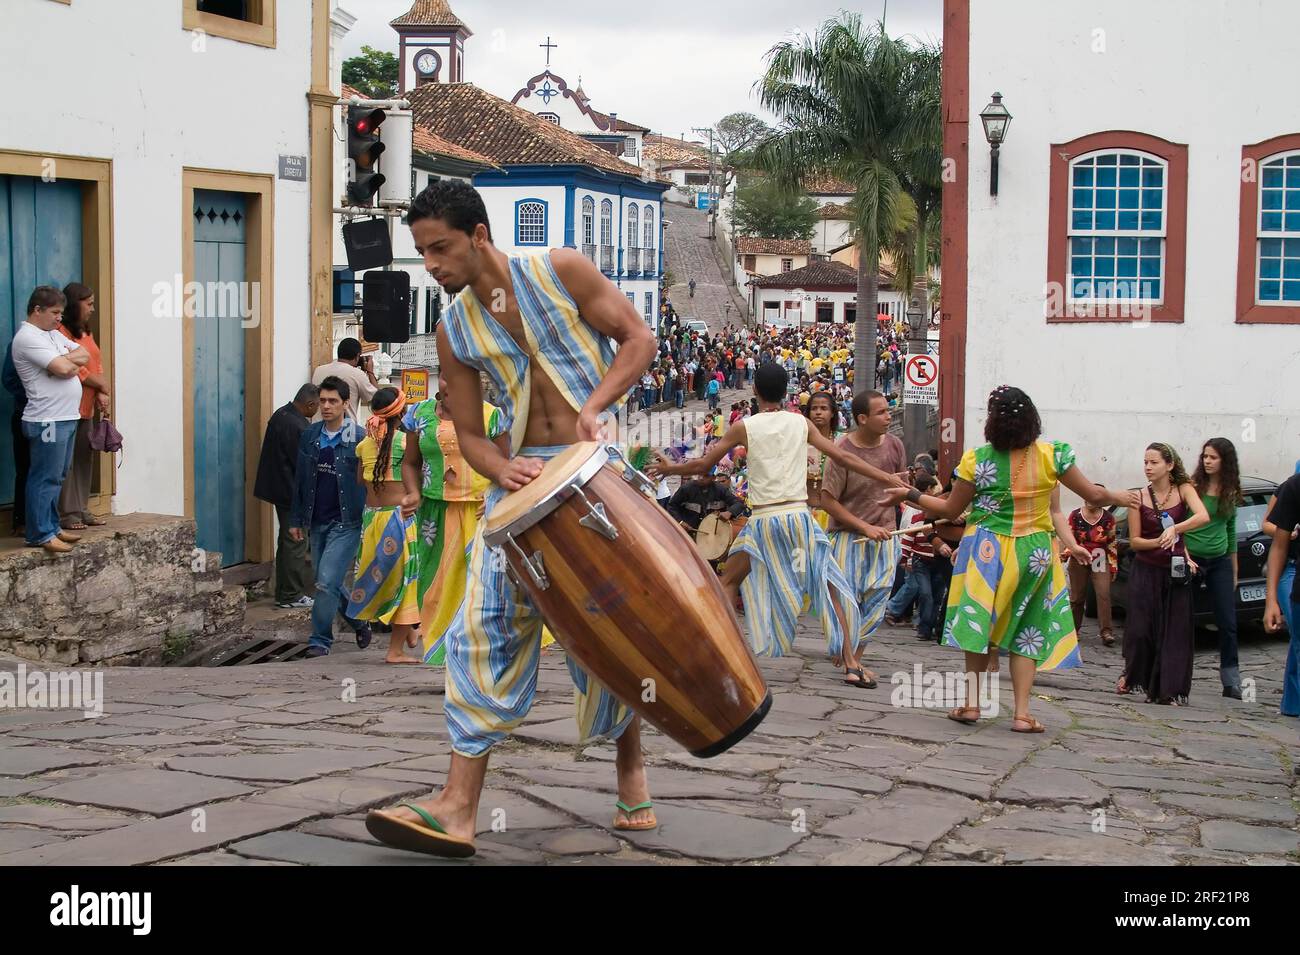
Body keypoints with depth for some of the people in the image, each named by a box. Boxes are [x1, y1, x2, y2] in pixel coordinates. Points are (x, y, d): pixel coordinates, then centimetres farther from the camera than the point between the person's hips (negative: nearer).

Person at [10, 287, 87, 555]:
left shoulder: (53, 334, 18)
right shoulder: (28, 337, -13)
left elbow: (84, 355, 12)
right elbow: (63, 369, -21)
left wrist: (66, 360, -7)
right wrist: (72, 361, 1)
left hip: (67, 418, 10)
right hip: (47, 421, -10)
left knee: (56, 477, 14)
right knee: (45, 479, -6)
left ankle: (51, 526, 21)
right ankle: (40, 534, -3)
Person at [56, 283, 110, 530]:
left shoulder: (85, 333, 18)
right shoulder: (61, 333, -12)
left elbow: (97, 366, 13)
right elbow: (73, 369, -17)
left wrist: (100, 395, -2)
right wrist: (99, 384, -5)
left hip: (87, 408, 9)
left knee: (85, 459, 10)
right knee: (67, 461, -5)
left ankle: (81, 509, 16)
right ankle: (66, 513, -2)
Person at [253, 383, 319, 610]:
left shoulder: (280, 415, 8)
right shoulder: (298, 427, -23)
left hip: (279, 489, 10)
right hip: (293, 494, -10)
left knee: (286, 541, 16)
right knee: (295, 544, -2)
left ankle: (283, 593, 22)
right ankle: (292, 596, 3)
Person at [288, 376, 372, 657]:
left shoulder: (359, 438, -8)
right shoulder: (309, 436, 7)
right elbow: (300, 480, 13)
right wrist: (296, 519, 12)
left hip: (346, 523, -6)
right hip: (317, 522, 6)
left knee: (327, 581, -12)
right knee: (330, 583, 11)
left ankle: (320, 640, 1)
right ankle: (360, 621, 33)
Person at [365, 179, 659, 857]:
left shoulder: (560, 271, -2)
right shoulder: (455, 332, 7)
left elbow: (637, 338, -1)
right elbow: (468, 433, 8)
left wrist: (593, 405, -16)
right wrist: (501, 470, -14)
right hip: (521, 477, 3)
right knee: (487, 628, -8)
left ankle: (629, 762, 24)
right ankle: (459, 807, -11)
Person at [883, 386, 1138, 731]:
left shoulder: (977, 459, -10)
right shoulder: (1051, 455, -7)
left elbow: (949, 511, -3)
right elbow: (1093, 495, 1)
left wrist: (909, 495, 10)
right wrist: (1119, 498, 22)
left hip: (987, 551, -1)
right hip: (1034, 552, 1)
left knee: (979, 623, 12)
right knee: (1026, 630, 9)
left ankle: (971, 701, 11)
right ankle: (1022, 713, 3)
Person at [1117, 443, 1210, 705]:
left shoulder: (1183, 490, -2)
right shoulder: (1139, 497, -1)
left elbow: (1203, 517, -20)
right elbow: (1134, 541, 0)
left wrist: (1174, 529, -31)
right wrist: (1159, 541, -17)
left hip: (1175, 572, 0)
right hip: (1145, 571, 0)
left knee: (1175, 630, -1)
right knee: (1140, 627, -2)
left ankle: (1169, 689, 6)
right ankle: (1132, 676, 21)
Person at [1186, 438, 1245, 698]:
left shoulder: (1231, 493, 7)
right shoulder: (1192, 487, -6)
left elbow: (1231, 530, 17)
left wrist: (1234, 570, 19)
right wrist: (1184, 557, -21)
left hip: (1220, 562, 4)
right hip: (1190, 560, -4)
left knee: (1228, 624, 2)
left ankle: (1231, 682, 9)